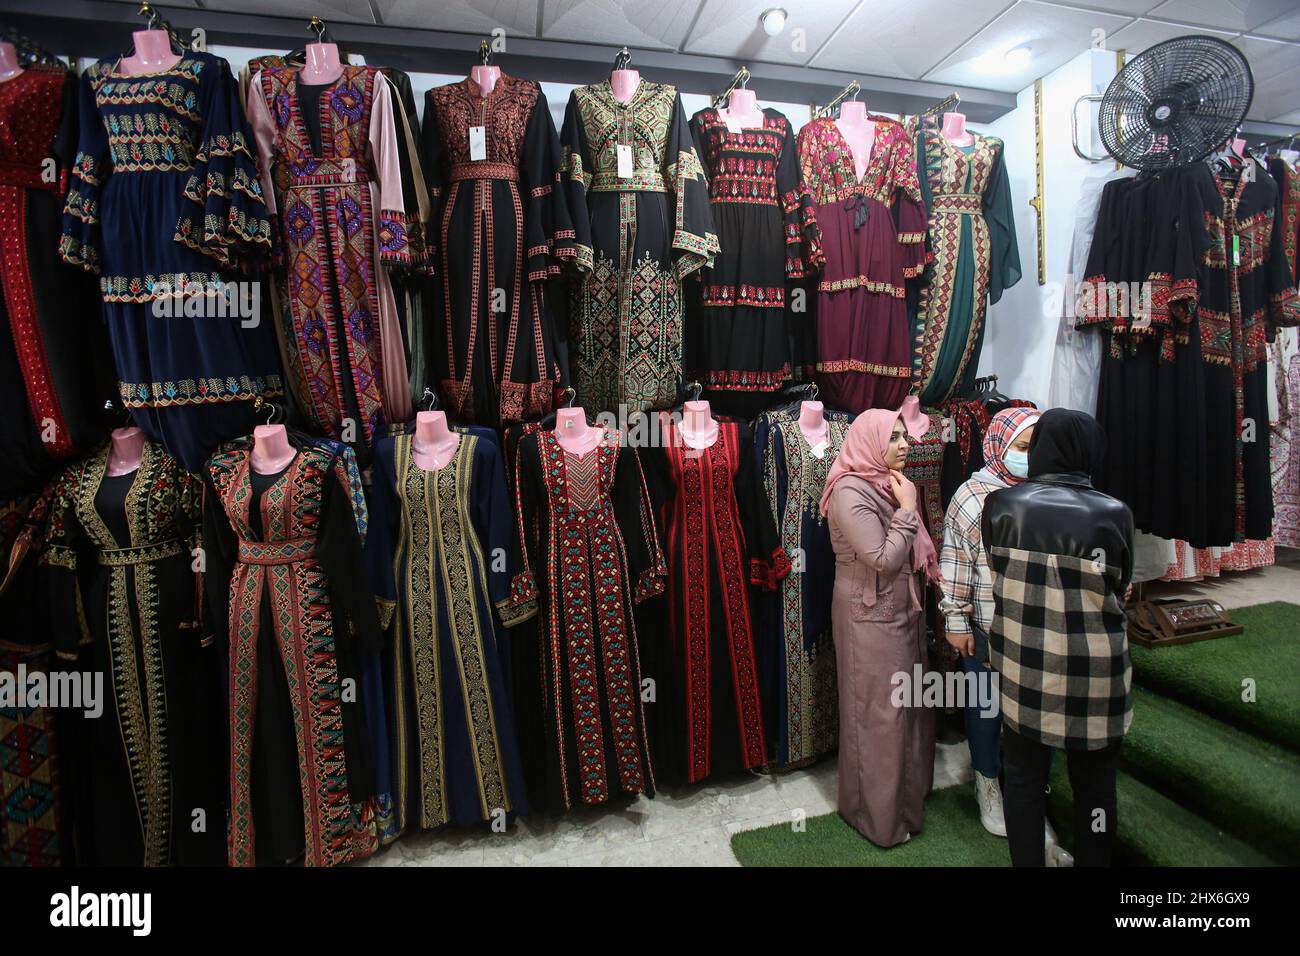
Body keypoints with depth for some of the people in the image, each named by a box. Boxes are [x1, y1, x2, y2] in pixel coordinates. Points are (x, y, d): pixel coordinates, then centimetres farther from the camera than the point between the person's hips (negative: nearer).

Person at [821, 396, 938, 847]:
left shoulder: (884, 484, 7)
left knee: (906, 702, 20)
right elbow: (884, 559, -23)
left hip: (901, 612, 9)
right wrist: (908, 510, -17)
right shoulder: (850, 493, -20)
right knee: (879, 712, 4)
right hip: (872, 619, -9)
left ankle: (907, 789, 40)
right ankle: (879, 813, 23)